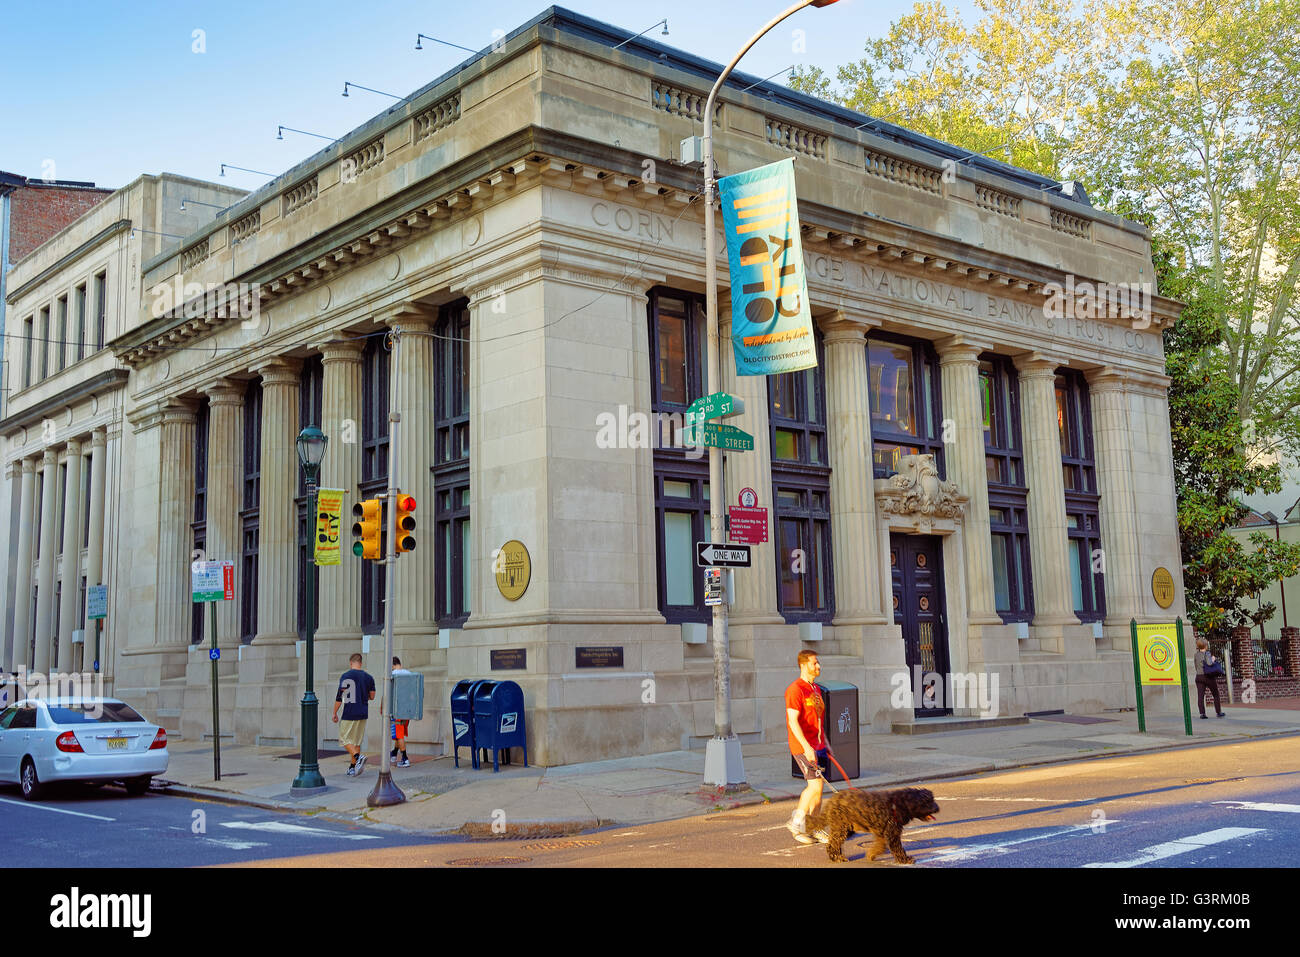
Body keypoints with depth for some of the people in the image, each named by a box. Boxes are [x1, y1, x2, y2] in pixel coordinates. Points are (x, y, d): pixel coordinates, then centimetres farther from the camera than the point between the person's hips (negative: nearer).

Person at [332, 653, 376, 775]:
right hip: (363, 714, 5)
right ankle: (353, 768, 14)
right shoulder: (368, 677, 6)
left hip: (350, 713, -5)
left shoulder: (346, 676, -9)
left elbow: (340, 696, -10)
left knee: (344, 739, 3)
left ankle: (358, 756, -19)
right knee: (357, 740, 13)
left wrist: (335, 713, -1)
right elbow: (372, 696, 10)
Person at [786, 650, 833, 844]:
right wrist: (806, 747, -25)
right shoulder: (795, 689, -14)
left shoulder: (816, 689, 15)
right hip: (803, 745, -8)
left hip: (817, 745, 8)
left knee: (816, 786, 8)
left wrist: (825, 742, 19)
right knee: (816, 785, -12)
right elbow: (793, 721, -20)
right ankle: (796, 822, 2)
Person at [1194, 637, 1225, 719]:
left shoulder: (1196, 655, 7)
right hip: (1209, 677, -4)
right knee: (1216, 695, 14)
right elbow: (1209, 663, -24)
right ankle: (1218, 712, 20)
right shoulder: (1207, 654, -9)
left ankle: (1202, 713, -12)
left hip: (1199, 676, 4)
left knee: (1200, 696, -3)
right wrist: (1213, 659, -7)